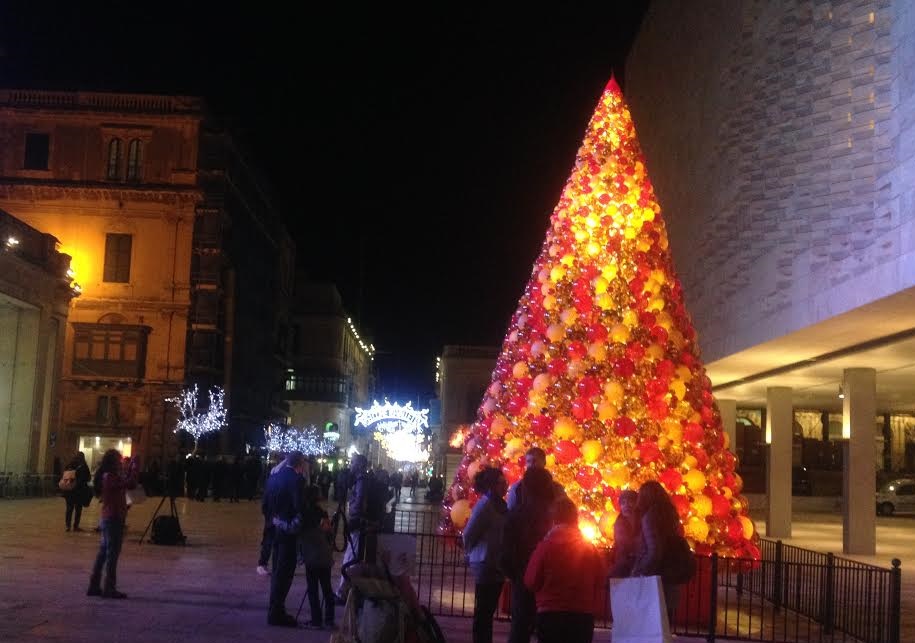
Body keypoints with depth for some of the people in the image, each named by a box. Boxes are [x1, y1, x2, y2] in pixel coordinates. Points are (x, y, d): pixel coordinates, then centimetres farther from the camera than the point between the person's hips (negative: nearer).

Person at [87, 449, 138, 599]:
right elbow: (131, 484, -25)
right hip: (113, 519, -10)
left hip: (108, 519, 10)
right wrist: (134, 466, -16)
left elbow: (126, 482, 20)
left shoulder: (108, 476, 11)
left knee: (103, 553, 14)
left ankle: (94, 586, 19)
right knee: (112, 553, -3)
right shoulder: (110, 477, -18)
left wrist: (129, 467, 12)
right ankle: (109, 588, 1)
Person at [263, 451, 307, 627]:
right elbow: (300, 506, -24)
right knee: (284, 572, -1)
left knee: (278, 571, 16)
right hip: (289, 531, -8)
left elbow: (266, 504, 10)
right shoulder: (297, 479, -16)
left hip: (275, 528, 8)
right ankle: (276, 613, 3)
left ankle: (276, 610, 24)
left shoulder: (273, 477, 7)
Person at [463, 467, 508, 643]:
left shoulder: (499, 505, 10)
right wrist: (473, 555, 2)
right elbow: (468, 534, -14)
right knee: (483, 610, -3)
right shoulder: (485, 505, -15)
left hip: (497, 564, 8)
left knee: (489, 610, 14)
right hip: (486, 564, -8)